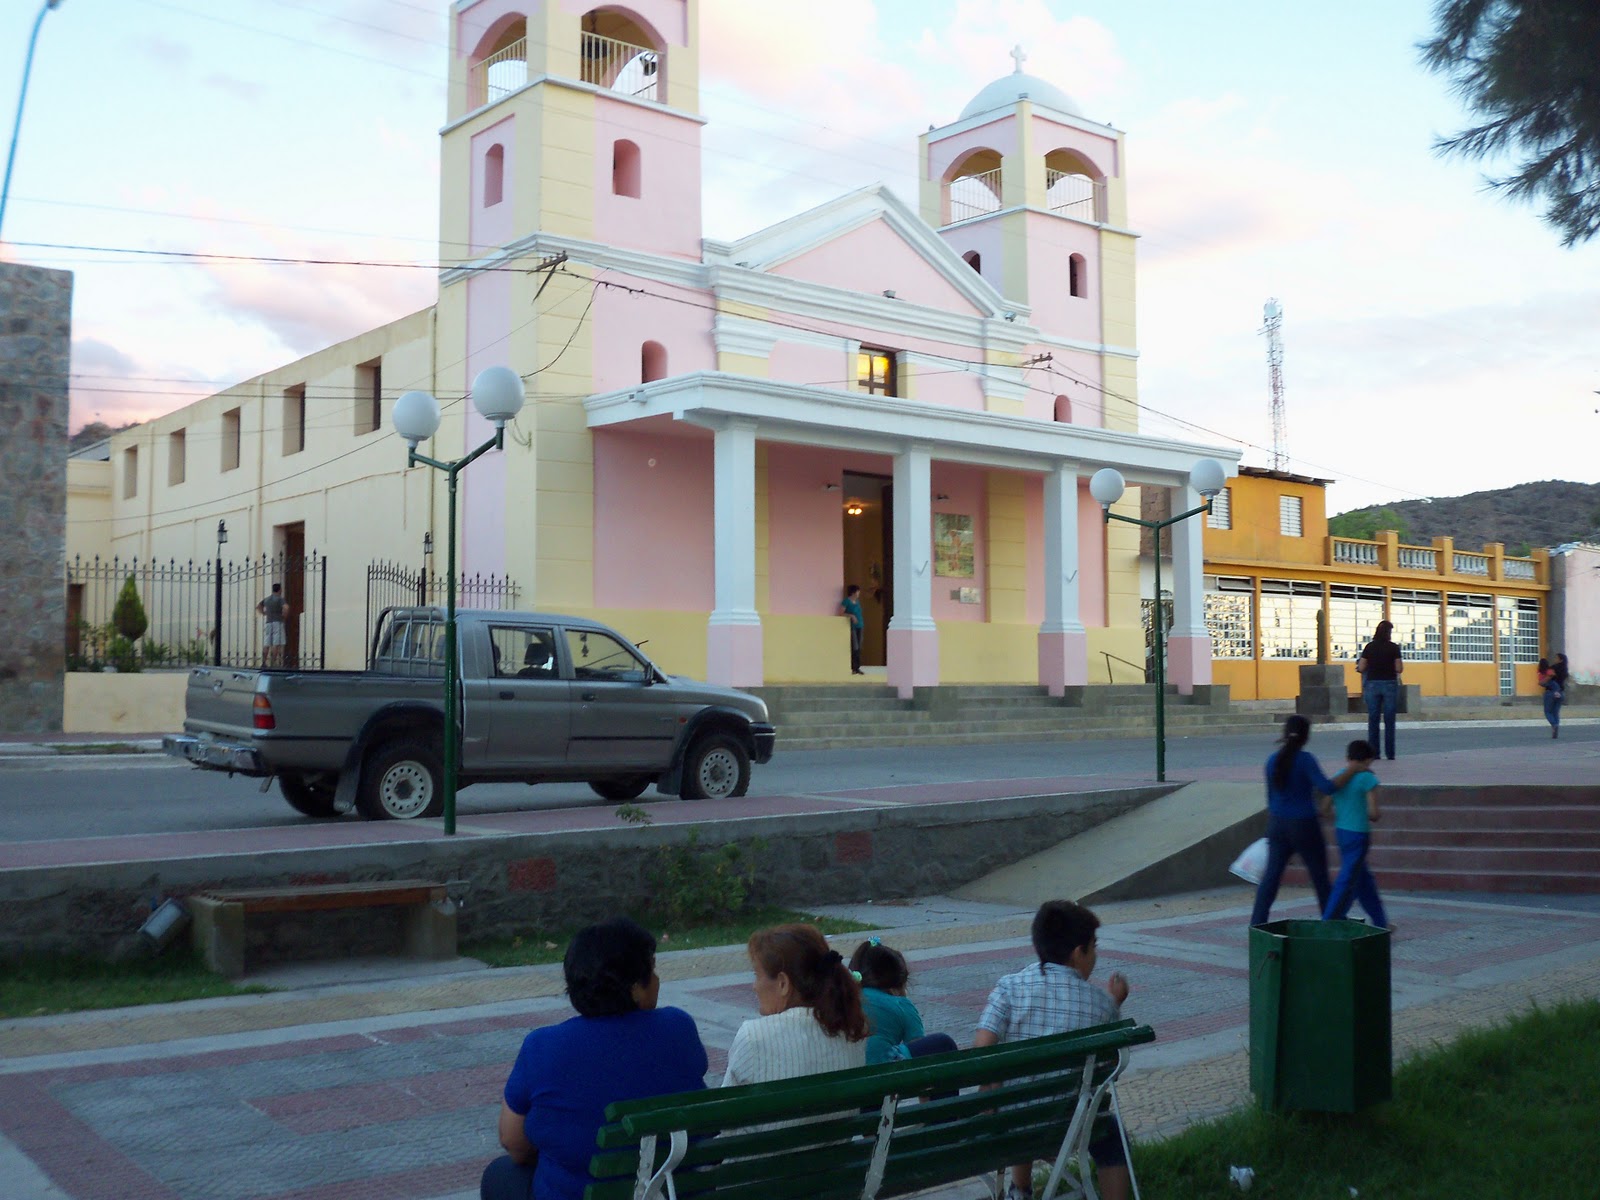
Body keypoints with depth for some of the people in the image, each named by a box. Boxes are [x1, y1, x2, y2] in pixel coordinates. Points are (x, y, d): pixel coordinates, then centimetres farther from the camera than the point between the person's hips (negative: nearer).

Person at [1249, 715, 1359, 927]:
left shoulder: (1272, 760, 2)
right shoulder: (1305, 759, -15)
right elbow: (1327, 788, -23)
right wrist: (1351, 771, -16)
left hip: (1277, 824, 5)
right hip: (1303, 825, -5)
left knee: (1271, 874, 6)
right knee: (1319, 875, 10)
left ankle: (1257, 923, 2)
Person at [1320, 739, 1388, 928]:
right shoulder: (1368, 779, -12)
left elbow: (1325, 808, 6)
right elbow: (1373, 813, -15)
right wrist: (1376, 815, 7)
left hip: (1341, 832, 7)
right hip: (1358, 834, -7)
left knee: (1364, 878, 19)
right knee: (1347, 881, -3)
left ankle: (1380, 922, 30)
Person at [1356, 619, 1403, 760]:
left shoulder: (1369, 647, 2)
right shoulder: (1393, 647, -4)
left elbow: (1361, 668, 2)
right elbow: (1399, 669, -5)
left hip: (1372, 684, 2)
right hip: (1389, 685, -2)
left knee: (1373, 719, 5)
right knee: (1389, 720, 3)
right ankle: (1389, 753, 3)